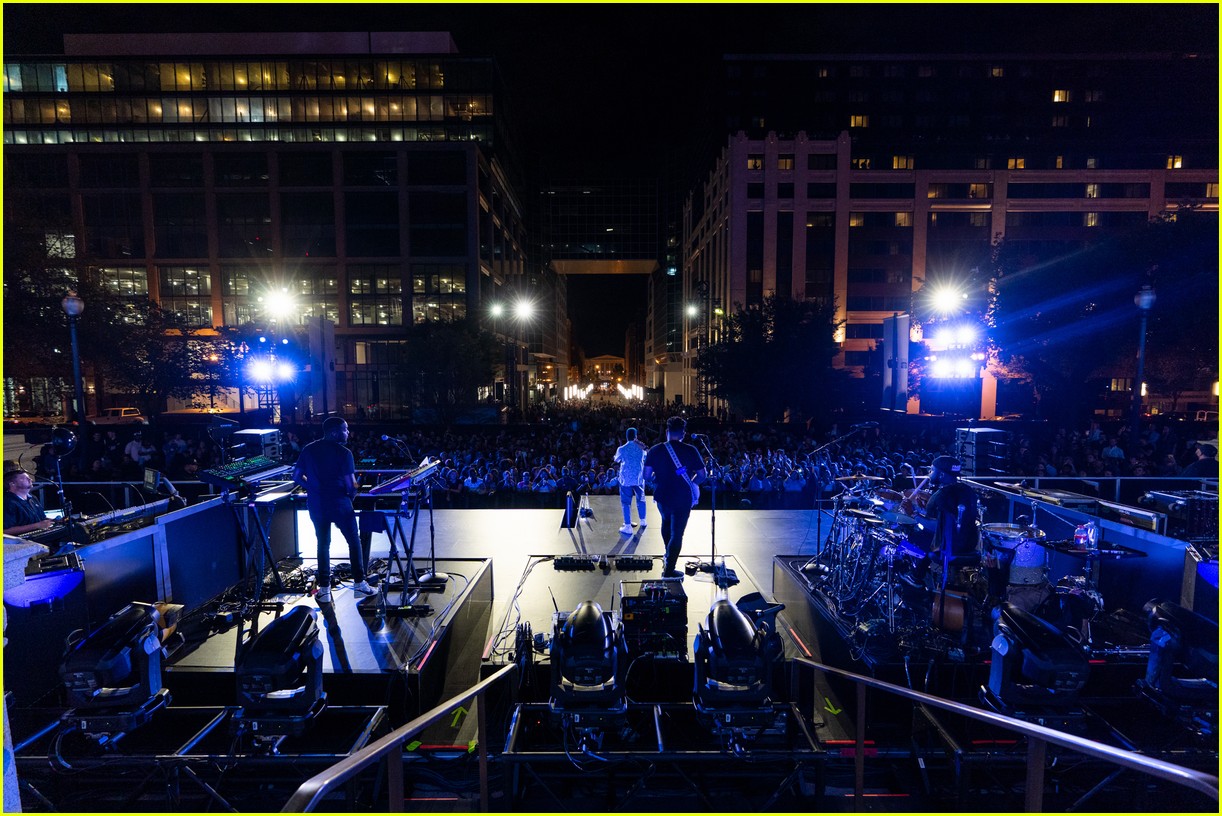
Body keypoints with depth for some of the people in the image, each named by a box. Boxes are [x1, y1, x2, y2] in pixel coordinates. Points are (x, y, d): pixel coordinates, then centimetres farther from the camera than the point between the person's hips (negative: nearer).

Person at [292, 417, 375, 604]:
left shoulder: (308, 449, 3)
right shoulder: (343, 453, -14)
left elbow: (296, 476, 5)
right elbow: (351, 485, -16)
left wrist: (313, 488, 16)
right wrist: (351, 494, 4)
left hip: (316, 504, 5)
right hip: (339, 503, -5)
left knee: (323, 544, 16)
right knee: (354, 542, 11)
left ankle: (324, 590, 18)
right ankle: (359, 583, 15)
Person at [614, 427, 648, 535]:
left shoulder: (621, 449, -9)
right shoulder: (641, 447, -1)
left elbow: (616, 460, 11)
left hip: (626, 479, -3)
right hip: (639, 478, 3)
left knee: (626, 502, 2)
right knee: (641, 499, 20)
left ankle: (628, 527, 0)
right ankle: (643, 522, 32)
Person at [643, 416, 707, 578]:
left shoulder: (655, 450, -5)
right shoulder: (690, 451, -9)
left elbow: (646, 476, -5)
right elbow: (702, 475, -5)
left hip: (662, 496, 3)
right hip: (682, 498, -3)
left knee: (666, 523, 29)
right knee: (676, 533, 6)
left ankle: (669, 556, 41)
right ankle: (669, 570, 8)